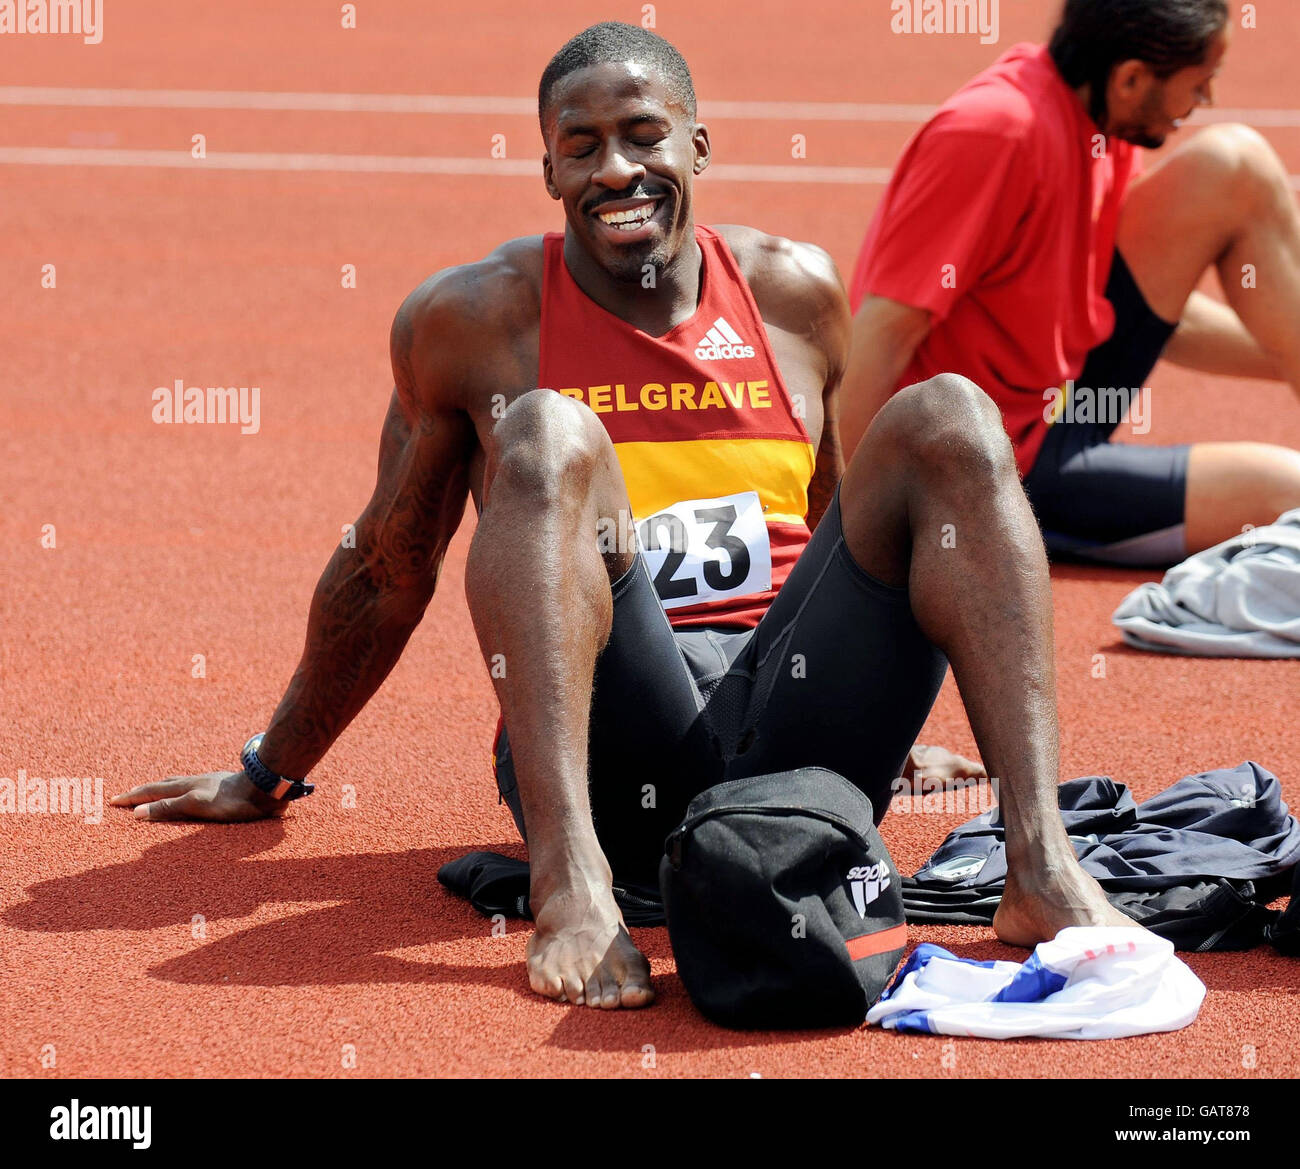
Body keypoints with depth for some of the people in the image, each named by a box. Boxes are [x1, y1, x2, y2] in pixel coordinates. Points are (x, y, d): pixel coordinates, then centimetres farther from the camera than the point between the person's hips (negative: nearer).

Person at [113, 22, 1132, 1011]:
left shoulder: (797, 293, 12)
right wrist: (270, 776, 25)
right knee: (549, 435, -26)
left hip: (797, 742, 3)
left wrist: (880, 728, 37)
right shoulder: (469, 320, 4)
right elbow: (387, 570, 17)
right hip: (612, 762, -3)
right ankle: (571, 881, -44)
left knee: (950, 418, -15)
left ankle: (1042, 866, -30)